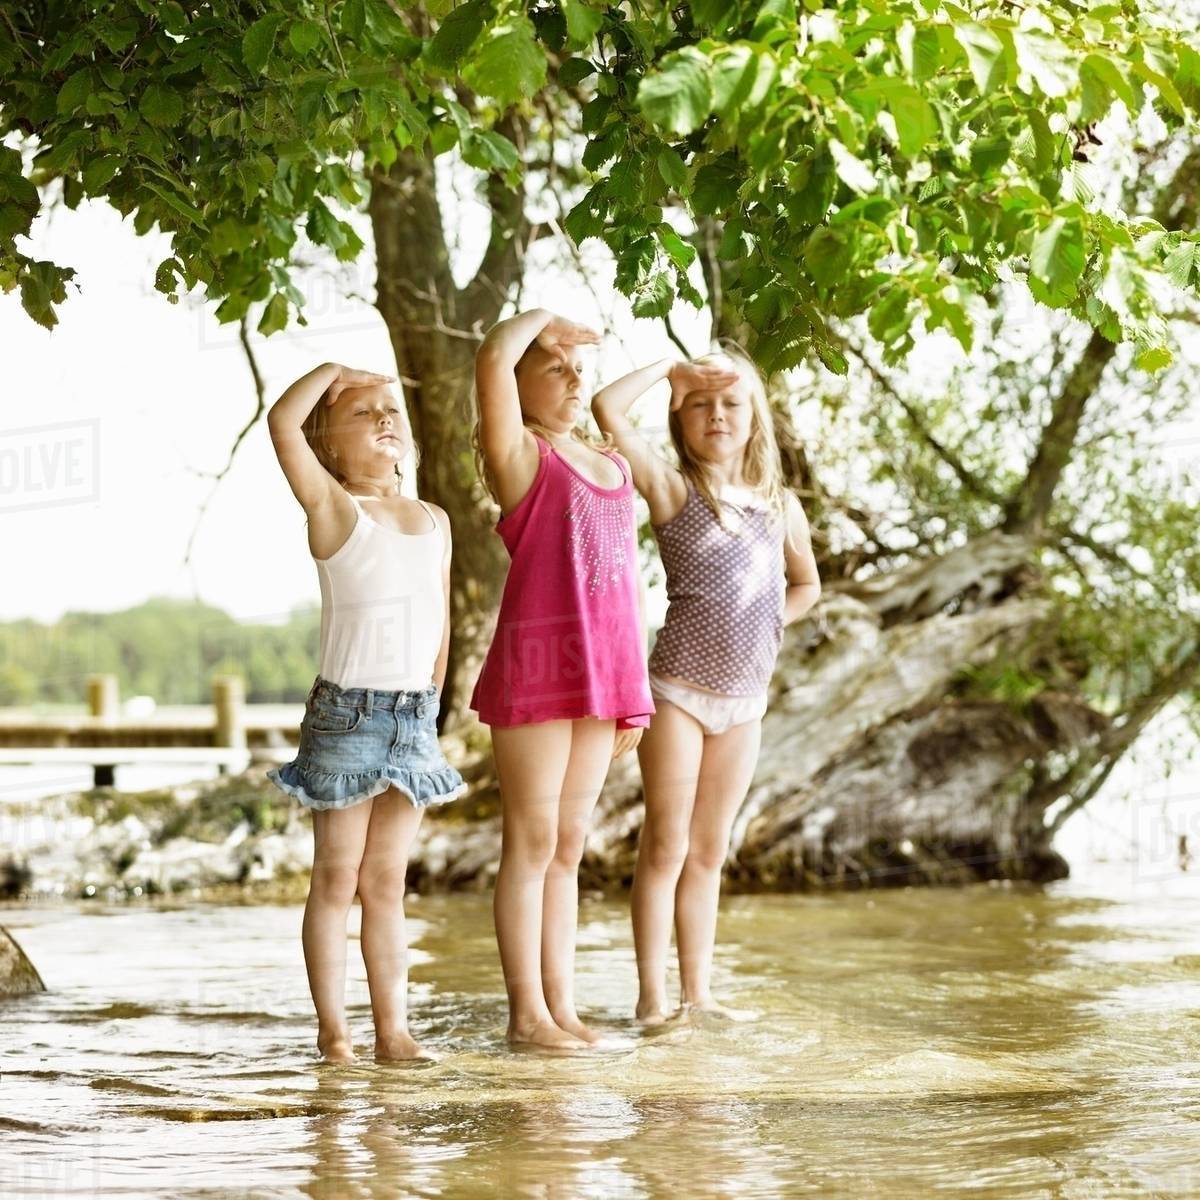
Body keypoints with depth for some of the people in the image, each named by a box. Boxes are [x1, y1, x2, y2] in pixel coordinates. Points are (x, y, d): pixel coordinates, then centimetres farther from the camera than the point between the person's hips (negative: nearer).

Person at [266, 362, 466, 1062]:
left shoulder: (434, 521, 11)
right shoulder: (334, 508, -6)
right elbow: (282, 421, -21)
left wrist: (430, 701, 13)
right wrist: (334, 371, -5)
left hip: (415, 716, 5)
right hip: (347, 712, -5)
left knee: (387, 881, 9)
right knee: (337, 877, 3)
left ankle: (394, 1028, 10)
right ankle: (333, 1026, 9)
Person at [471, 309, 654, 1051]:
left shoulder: (614, 467, 18)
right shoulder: (520, 454, -2)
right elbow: (492, 360, -20)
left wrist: (634, 685, 15)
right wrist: (540, 319, -1)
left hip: (601, 673, 7)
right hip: (536, 667, -6)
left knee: (569, 845, 10)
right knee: (533, 842, -2)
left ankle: (562, 1006, 15)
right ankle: (527, 1011, 4)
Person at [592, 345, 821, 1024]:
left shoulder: (781, 505, 8)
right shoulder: (673, 489, -5)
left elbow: (807, 585, 25)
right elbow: (608, 408, -20)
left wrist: (767, 626, 8)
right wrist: (670, 371, -7)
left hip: (746, 700, 5)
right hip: (679, 691, -5)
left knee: (710, 852, 11)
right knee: (666, 846, -2)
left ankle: (698, 990, 16)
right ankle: (654, 994, 2)